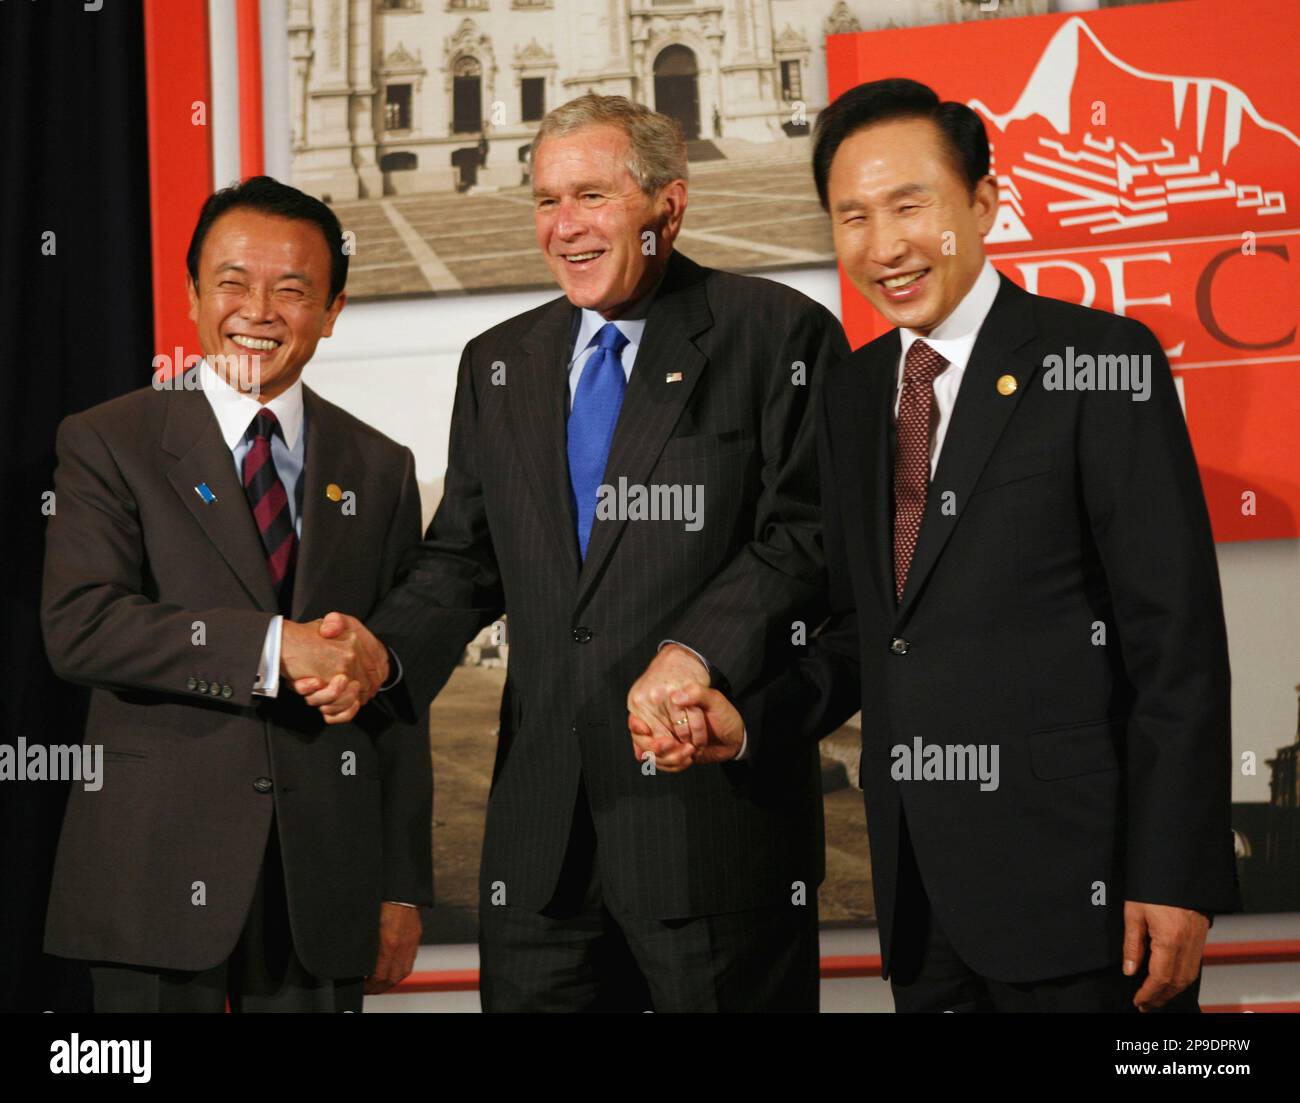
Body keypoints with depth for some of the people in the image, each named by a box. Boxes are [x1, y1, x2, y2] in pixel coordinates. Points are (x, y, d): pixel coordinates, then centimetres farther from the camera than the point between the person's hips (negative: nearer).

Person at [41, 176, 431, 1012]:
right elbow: (78, 626, -13)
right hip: (158, 875, -2)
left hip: (325, 880, 3)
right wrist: (274, 646, -22)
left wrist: (403, 889, 6)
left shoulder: (379, 470, 11)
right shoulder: (108, 443, 2)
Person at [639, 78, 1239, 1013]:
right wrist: (749, 725, -1)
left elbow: (1177, 633, -11)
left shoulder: (1100, 363, -7)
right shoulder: (853, 394, 12)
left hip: (1072, 888, -6)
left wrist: (1174, 881, -15)